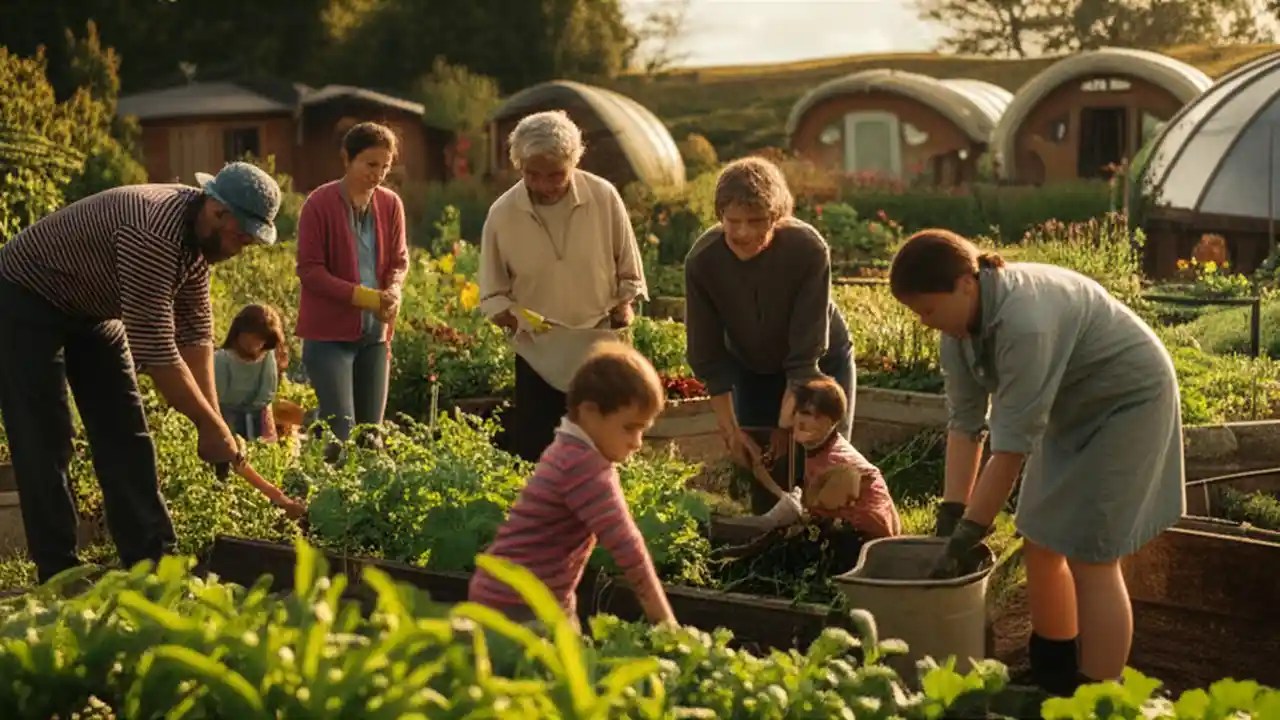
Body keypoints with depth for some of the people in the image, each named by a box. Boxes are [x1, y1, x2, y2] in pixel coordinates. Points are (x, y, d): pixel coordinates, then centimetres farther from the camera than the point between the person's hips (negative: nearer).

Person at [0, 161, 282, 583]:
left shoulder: (200, 233, -8)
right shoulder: (154, 234, -37)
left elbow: (194, 331, -3)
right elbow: (155, 349, -35)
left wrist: (212, 422, -9)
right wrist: (211, 426, -26)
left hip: (91, 307, 9)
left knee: (125, 432, 4)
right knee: (44, 441, -9)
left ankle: (152, 560, 8)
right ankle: (60, 574, -3)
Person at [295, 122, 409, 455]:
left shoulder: (391, 204, 3)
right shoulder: (319, 203, -11)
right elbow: (309, 270, -13)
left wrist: (393, 291, -13)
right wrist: (365, 297, -22)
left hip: (375, 333, 5)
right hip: (329, 333, -5)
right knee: (340, 433, -11)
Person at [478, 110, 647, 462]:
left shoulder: (604, 197, -10)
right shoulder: (502, 213, -10)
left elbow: (629, 272, 3)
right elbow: (492, 294, 0)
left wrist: (625, 305, -10)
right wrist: (512, 318, -16)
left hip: (599, 352, 0)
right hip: (539, 357, 0)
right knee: (532, 455, 2)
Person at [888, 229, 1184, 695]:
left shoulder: (1025, 321, -36)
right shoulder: (961, 321, -9)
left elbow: (1012, 443, -33)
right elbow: (965, 421, -7)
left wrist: (969, 533, -28)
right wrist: (951, 512, -12)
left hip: (1126, 400, -8)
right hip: (1069, 408, 9)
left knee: (1090, 556, -11)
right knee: (1041, 545, 9)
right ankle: (1053, 679, 24)